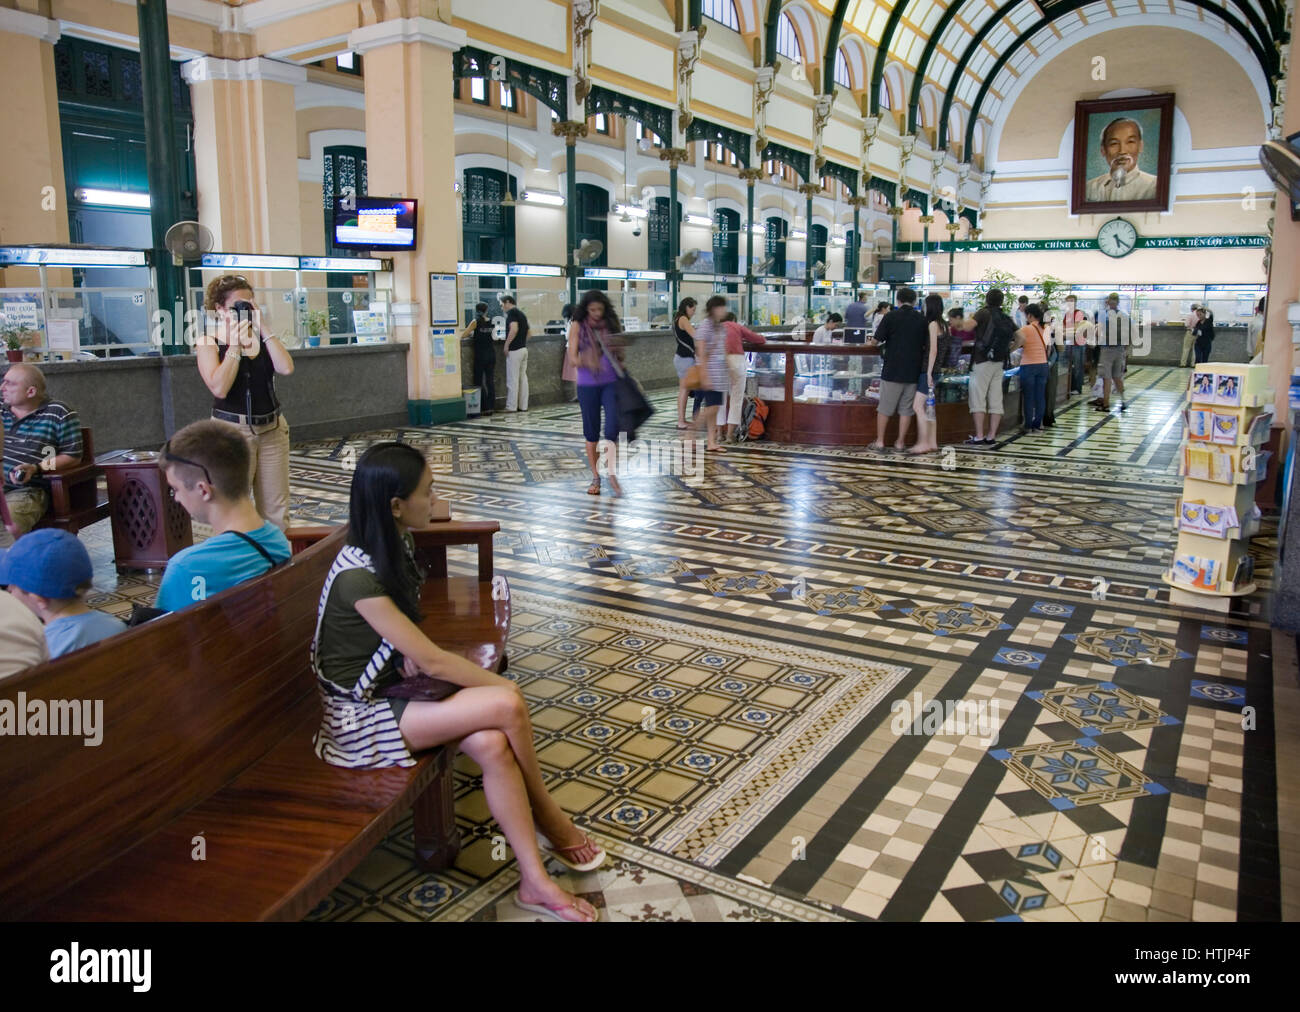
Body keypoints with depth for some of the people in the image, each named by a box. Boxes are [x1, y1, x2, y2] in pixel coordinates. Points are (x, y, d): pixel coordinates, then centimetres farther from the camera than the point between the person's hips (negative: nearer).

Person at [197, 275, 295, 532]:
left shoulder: (262, 338, 9)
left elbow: (286, 368, -10)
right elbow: (219, 388, -17)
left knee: (276, 510, 7)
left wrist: (264, 329, -7)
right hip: (232, 430, -4)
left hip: (273, 428, 4)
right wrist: (235, 343, -15)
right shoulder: (209, 342, -2)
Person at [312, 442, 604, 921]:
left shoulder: (394, 546, 1)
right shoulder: (357, 576, -27)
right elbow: (432, 660, -24)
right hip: (360, 716, -8)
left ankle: (535, 882, -9)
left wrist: (409, 650, -6)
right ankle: (546, 814, 1)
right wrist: (507, 688, -12)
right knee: (507, 706, -23)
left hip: (394, 687, 8)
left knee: (492, 744, -21)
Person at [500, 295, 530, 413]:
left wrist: (506, 345, -17)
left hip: (514, 350, -9)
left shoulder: (511, 312, -10)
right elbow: (528, 333, 20)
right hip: (524, 349, 9)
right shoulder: (521, 313, 17)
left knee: (512, 379, -4)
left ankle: (511, 407, -1)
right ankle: (523, 406, 13)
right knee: (523, 377, 10)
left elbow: (514, 329, -24)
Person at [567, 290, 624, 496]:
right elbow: (572, 358, -8)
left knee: (612, 428, -12)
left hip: (611, 383, 0)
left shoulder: (612, 324, 4)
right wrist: (585, 361, -30)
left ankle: (612, 474, 2)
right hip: (587, 385, 0)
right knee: (591, 432, 7)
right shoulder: (578, 326, 0)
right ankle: (595, 477, 19)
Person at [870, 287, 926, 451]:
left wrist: (885, 346, 18)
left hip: (892, 370, -3)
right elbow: (925, 345, 9)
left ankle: (880, 441, 8)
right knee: (906, 408, 9)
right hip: (913, 370, 3)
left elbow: (877, 340, -4)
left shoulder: (891, 317, -7)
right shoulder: (922, 319, 2)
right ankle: (900, 442, 11)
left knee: (884, 407, 6)